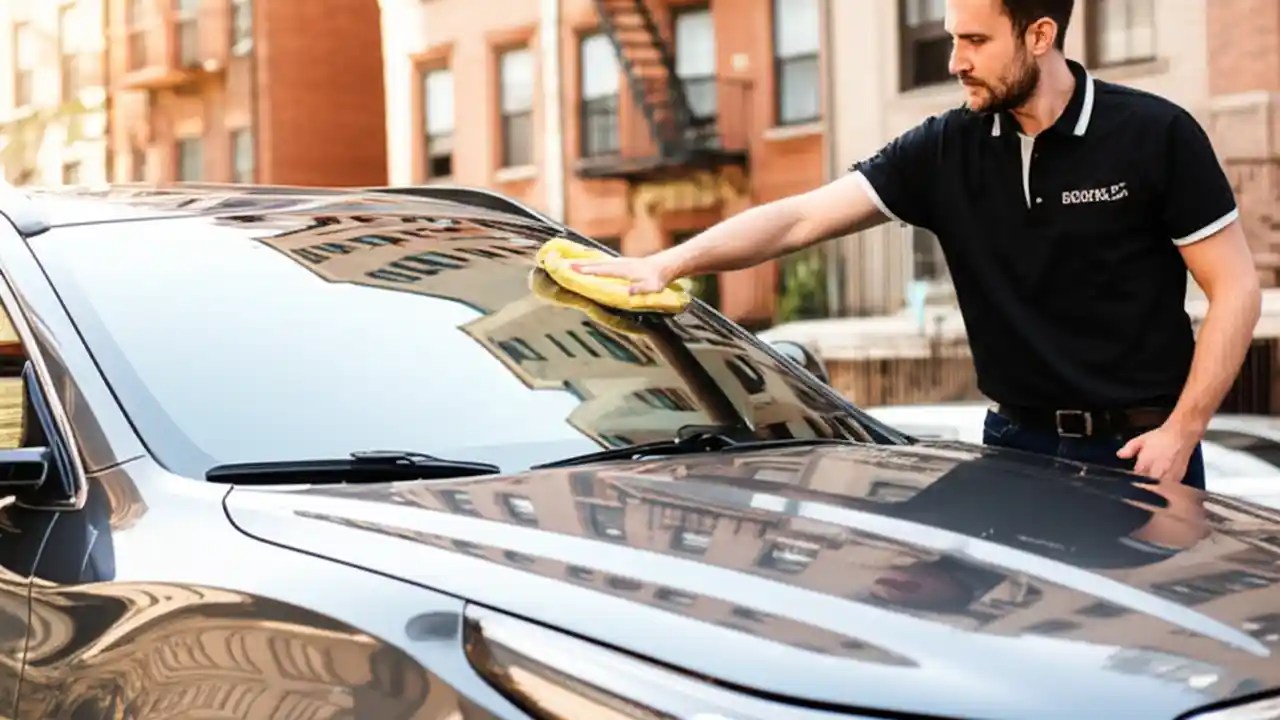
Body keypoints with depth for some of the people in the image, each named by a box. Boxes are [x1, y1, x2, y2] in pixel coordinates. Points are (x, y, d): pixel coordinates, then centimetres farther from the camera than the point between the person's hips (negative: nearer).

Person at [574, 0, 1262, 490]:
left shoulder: (1155, 136, -7)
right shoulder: (946, 150, 1)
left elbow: (1235, 288, -5)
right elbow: (800, 217, -4)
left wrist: (1181, 431, -12)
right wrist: (667, 263, -14)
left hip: (1137, 449, -3)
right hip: (1017, 443, 3)